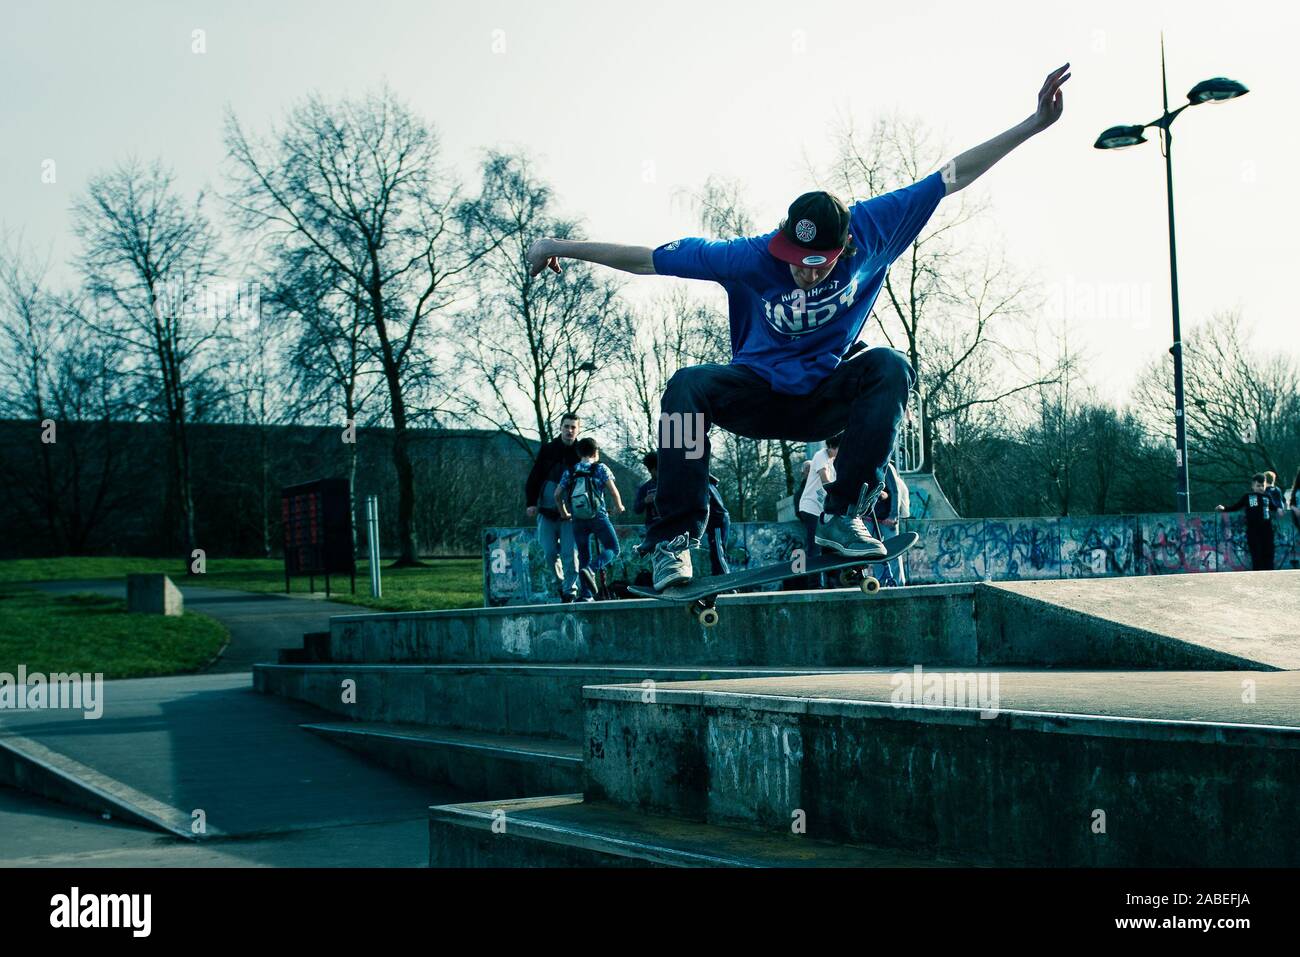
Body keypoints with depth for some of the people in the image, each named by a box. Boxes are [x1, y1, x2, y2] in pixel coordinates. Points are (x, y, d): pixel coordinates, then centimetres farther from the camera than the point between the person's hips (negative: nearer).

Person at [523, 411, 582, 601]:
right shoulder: (547, 450, 4)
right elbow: (534, 478, 5)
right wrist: (531, 503, -4)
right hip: (547, 512, 1)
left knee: (570, 553, -8)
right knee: (549, 553, 2)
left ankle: (570, 591, 0)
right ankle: (560, 582, 25)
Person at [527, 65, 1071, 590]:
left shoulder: (870, 229, -14)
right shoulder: (750, 257, -18)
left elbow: (955, 176, -11)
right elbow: (648, 259, -15)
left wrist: (1035, 123, -13)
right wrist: (559, 247, -14)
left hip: (822, 402, 2)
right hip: (755, 397, -1)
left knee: (889, 367, -28)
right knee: (687, 385, -31)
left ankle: (842, 515, -25)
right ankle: (675, 540, -30)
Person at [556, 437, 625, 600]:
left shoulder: (569, 472, 11)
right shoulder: (600, 468, 1)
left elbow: (557, 495, 8)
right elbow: (613, 491, -6)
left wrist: (564, 513, 23)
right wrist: (618, 507, 12)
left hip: (578, 520, 4)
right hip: (598, 517, -4)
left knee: (584, 557, 12)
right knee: (613, 549, 7)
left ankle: (585, 595, 5)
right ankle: (591, 569, -21)